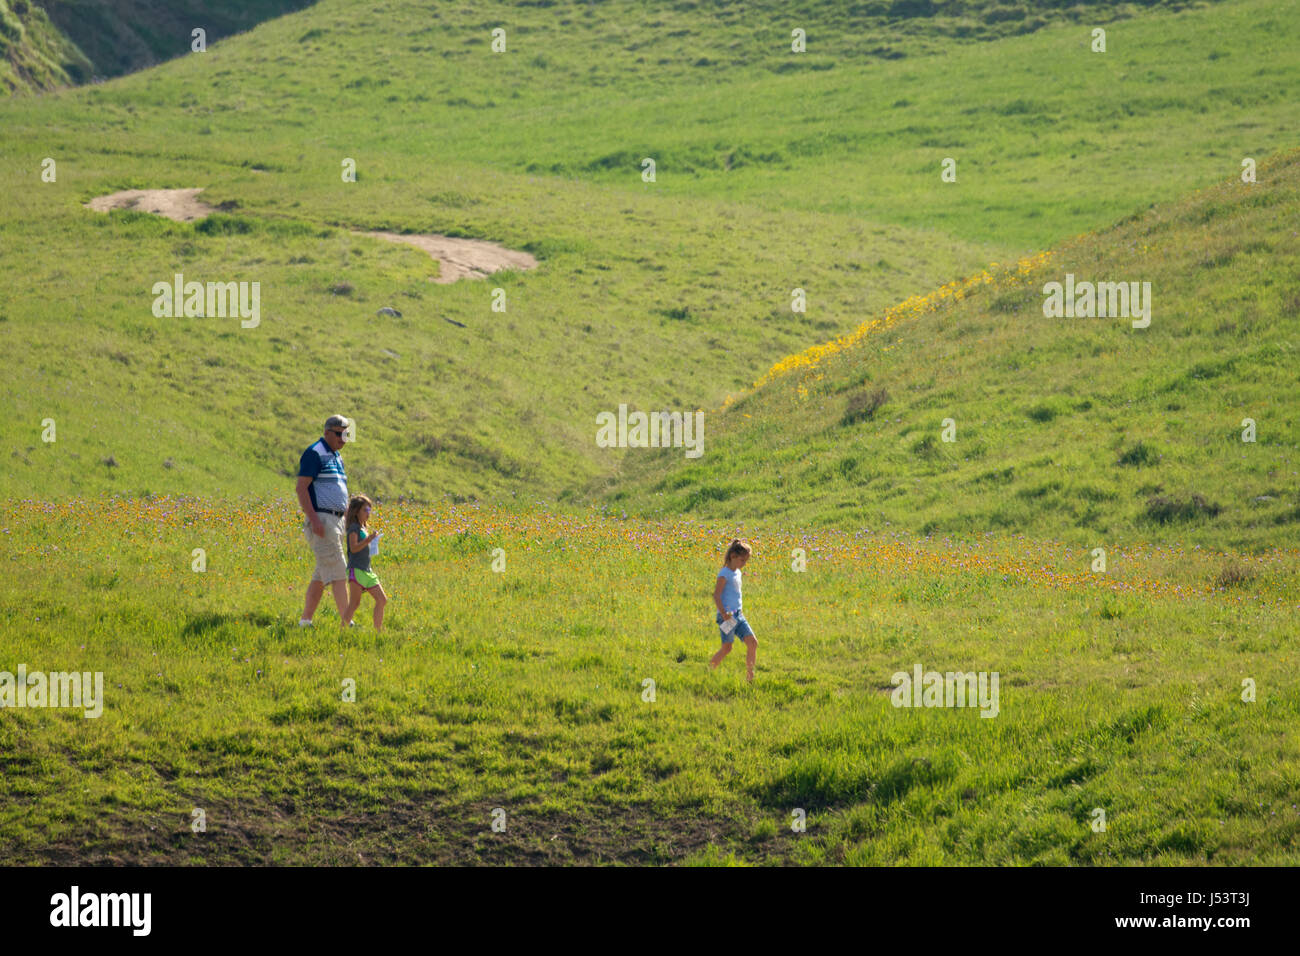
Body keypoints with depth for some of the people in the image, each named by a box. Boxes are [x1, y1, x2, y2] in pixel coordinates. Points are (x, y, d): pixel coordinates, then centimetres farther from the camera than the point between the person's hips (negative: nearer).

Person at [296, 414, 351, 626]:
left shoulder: (337, 457, 19)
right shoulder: (314, 454, -9)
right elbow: (301, 488, -15)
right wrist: (314, 519, -23)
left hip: (336, 520, 9)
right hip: (322, 519, -9)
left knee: (321, 574, 9)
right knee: (338, 571, -13)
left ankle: (305, 620, 13)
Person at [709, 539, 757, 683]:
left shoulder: (737, 573, 14)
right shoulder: (725, 574, -13)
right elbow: (716, 595, -17)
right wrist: (724, 613, -22)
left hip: (738, 615, 8)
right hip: (727, 616, -8)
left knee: (753, 642, -2)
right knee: (727, 648, -5)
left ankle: (750, 676, 1)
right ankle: (708, 671, 12)